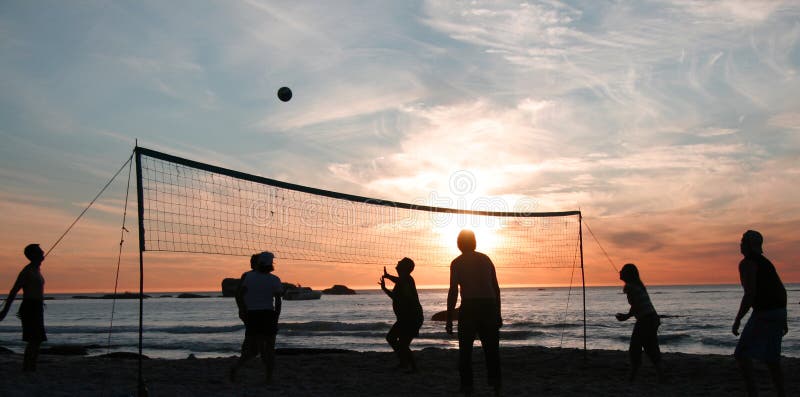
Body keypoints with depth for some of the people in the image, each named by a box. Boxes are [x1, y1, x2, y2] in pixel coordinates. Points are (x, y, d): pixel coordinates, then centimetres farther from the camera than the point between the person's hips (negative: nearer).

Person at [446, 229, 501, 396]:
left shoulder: (457, 263, 1)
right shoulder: (486, 259, 13)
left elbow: (453, 291, -6)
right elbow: (496, 288, 12)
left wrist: (449, 319, -4)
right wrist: (498, 313, 19)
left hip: (469, 307, -3)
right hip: (489, 306, 4)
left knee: (465, 351, 6)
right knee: (491, 349, 13)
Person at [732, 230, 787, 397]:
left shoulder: (747, 263, -11)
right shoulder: (765, 262, 19)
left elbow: (750, 294, -19)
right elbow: (782, 291, 20)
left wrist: (737, 320, -14)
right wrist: (783, 319, 24)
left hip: (764, 314, -9)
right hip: (779, 312, 9)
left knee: (742, 353, -7)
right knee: (771, 358, 16)